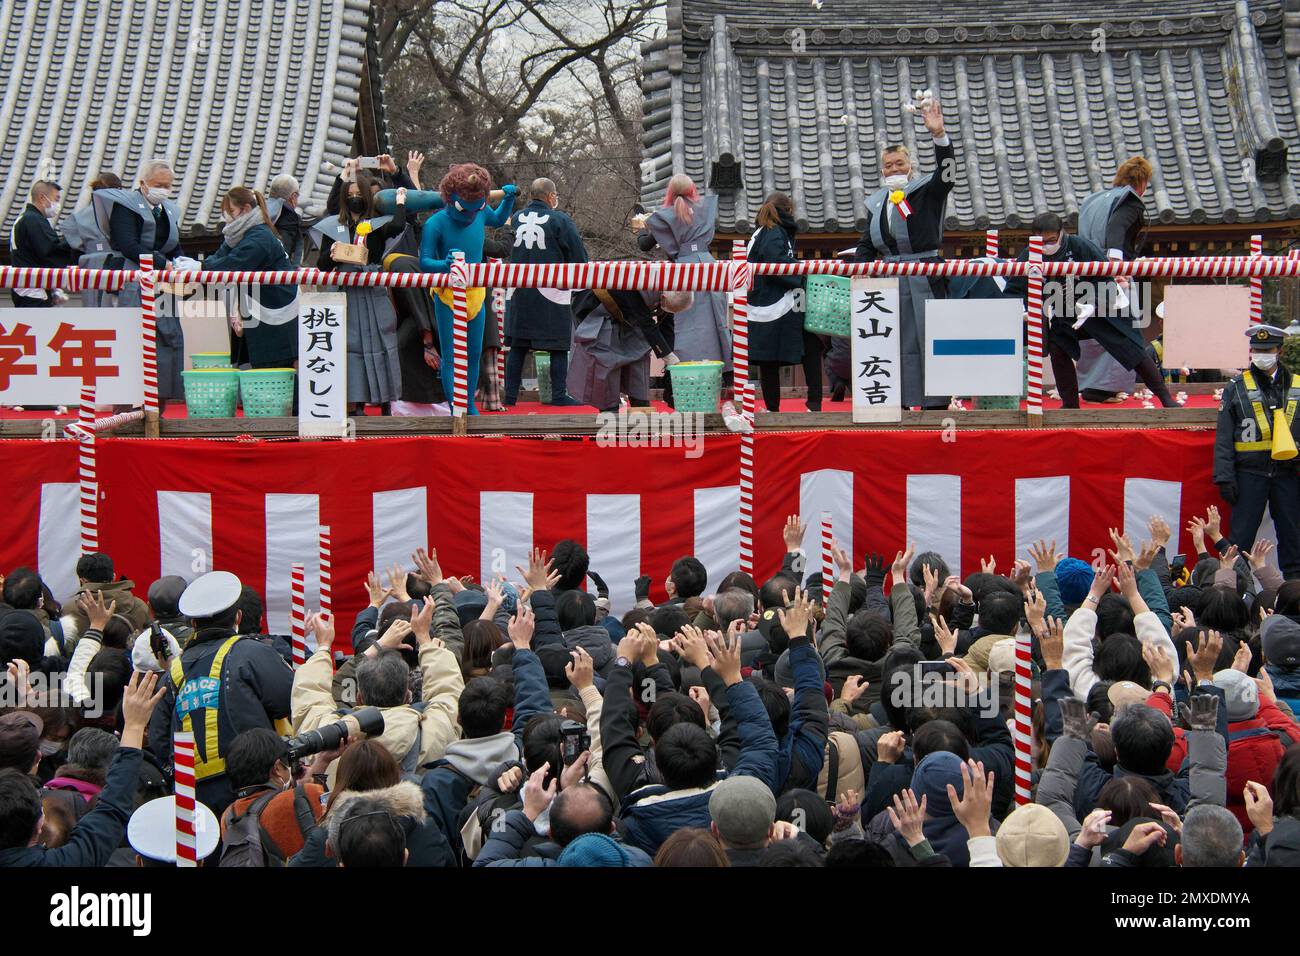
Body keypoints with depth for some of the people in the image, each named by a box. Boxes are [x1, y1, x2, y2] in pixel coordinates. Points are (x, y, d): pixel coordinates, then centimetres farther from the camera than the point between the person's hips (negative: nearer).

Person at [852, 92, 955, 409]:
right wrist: (859, 267, -2)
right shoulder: (876, 202, 17)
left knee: (929, 341, -6)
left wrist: (939, 135, -31)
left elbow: (946, 174, -17)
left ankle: (935, 405, -5)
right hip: (888, 279, 4)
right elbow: (866, 244, 18)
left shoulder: (926, 192, 2)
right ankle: (900, 404, 5)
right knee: (896, 344, 3)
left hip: (924, 281, -4)